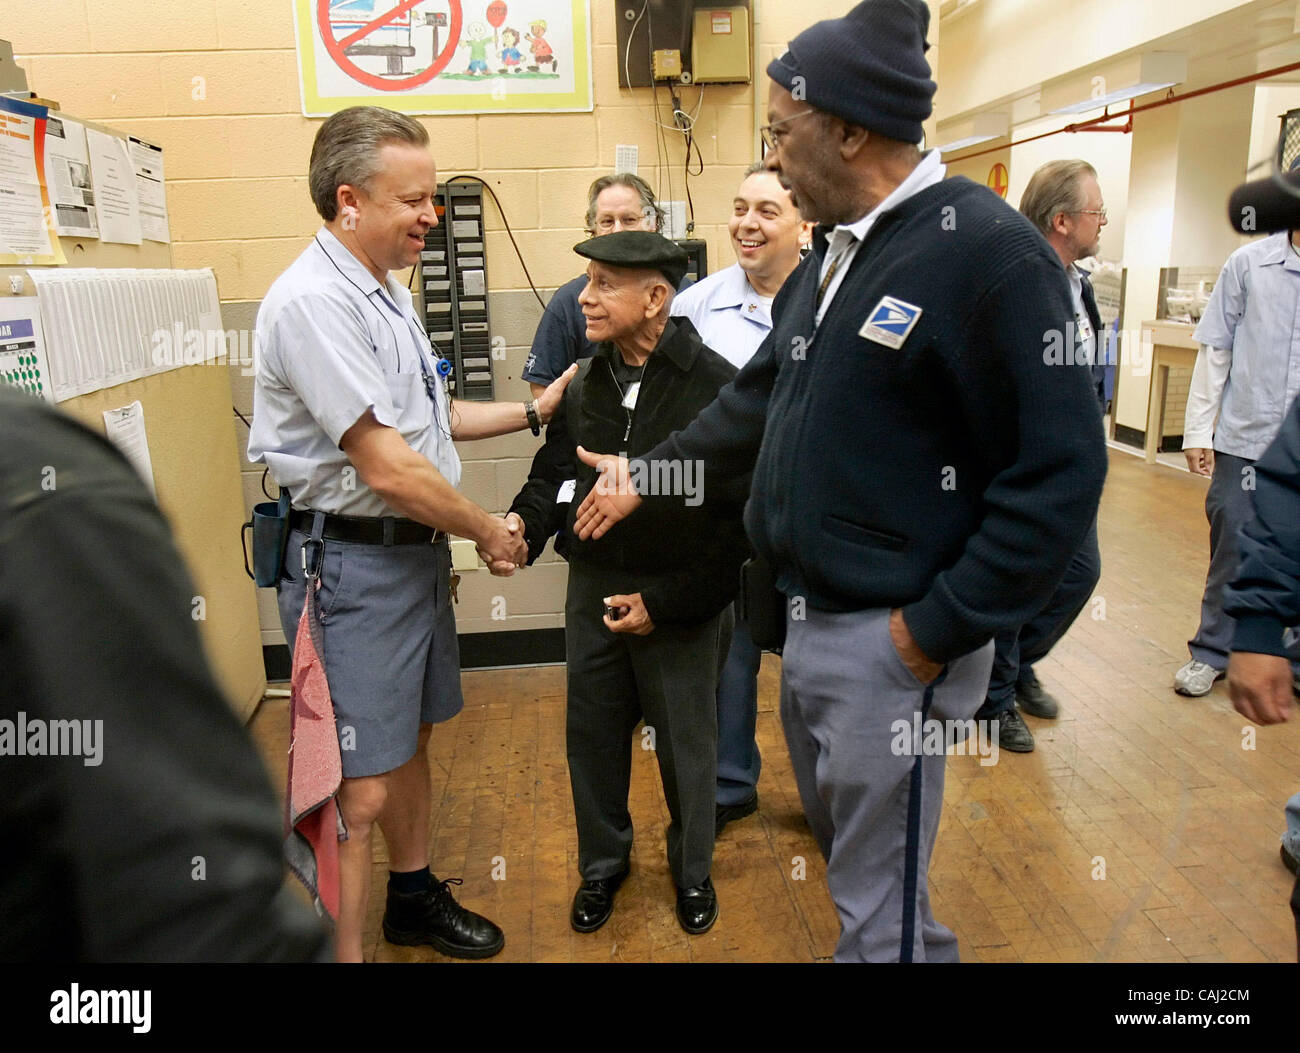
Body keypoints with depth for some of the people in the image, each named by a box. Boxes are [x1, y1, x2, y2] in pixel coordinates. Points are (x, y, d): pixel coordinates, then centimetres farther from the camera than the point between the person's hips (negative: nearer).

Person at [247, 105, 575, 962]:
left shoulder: (386, 291, 13)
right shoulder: (313, 301, -19)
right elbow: (387, 466, -22)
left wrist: (532, 411, 17)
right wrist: (487, 531, -10)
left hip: (416, 547, 10)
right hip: (354, 561, -10)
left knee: (411, 739, 23)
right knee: (358, 790, -3)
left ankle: (415, 898, 43)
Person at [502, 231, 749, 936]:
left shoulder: (716, 386, -17)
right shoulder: (584, 383, 2)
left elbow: (738, 518, -18)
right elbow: (555, 474, 10)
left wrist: (665, 601, -17)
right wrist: (522, 522, -12)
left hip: (681, 600, -4)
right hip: (593, 587, 5)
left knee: (684, 744, 14)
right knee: (592, 732, 16)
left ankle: (692, 870, 40)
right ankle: (602, 863, 41)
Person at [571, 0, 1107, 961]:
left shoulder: (988, 251, -18)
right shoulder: (832, 254, 10)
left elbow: (1059, 472, -21)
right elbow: (759, 401, 18)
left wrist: (939, 631, -19)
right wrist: (648, 471, 18)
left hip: (892, 644, -9)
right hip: (808, 621, 9)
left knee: (881, 913, 8)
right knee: (842, 850, 27)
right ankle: (902, 939, 52)